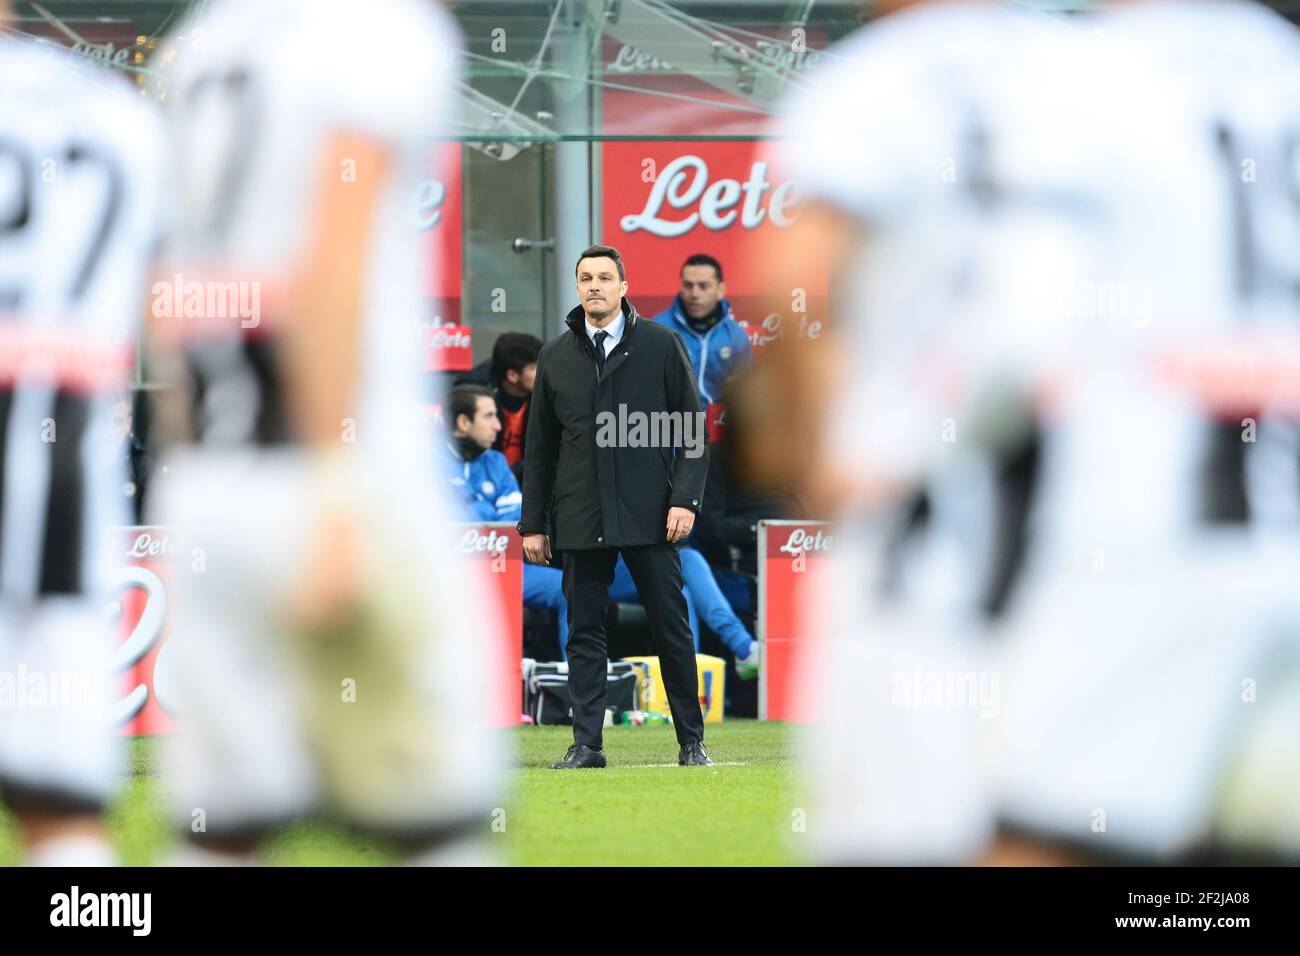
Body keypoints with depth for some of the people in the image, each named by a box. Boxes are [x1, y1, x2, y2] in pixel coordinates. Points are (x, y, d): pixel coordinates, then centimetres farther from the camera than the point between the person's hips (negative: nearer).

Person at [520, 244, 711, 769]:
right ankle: (586, 744, 5)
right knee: (584, 633, 2)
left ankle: (691, 741, 9)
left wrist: (685, 499, -8)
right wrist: (533, 523, 9)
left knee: (671, 627, 1)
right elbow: (539, 445, 13)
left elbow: (692, 427, 3)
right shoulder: (555, 356, 10)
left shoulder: (660, 345, 3)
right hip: (581, 520, 2)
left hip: (648, 515, -2)